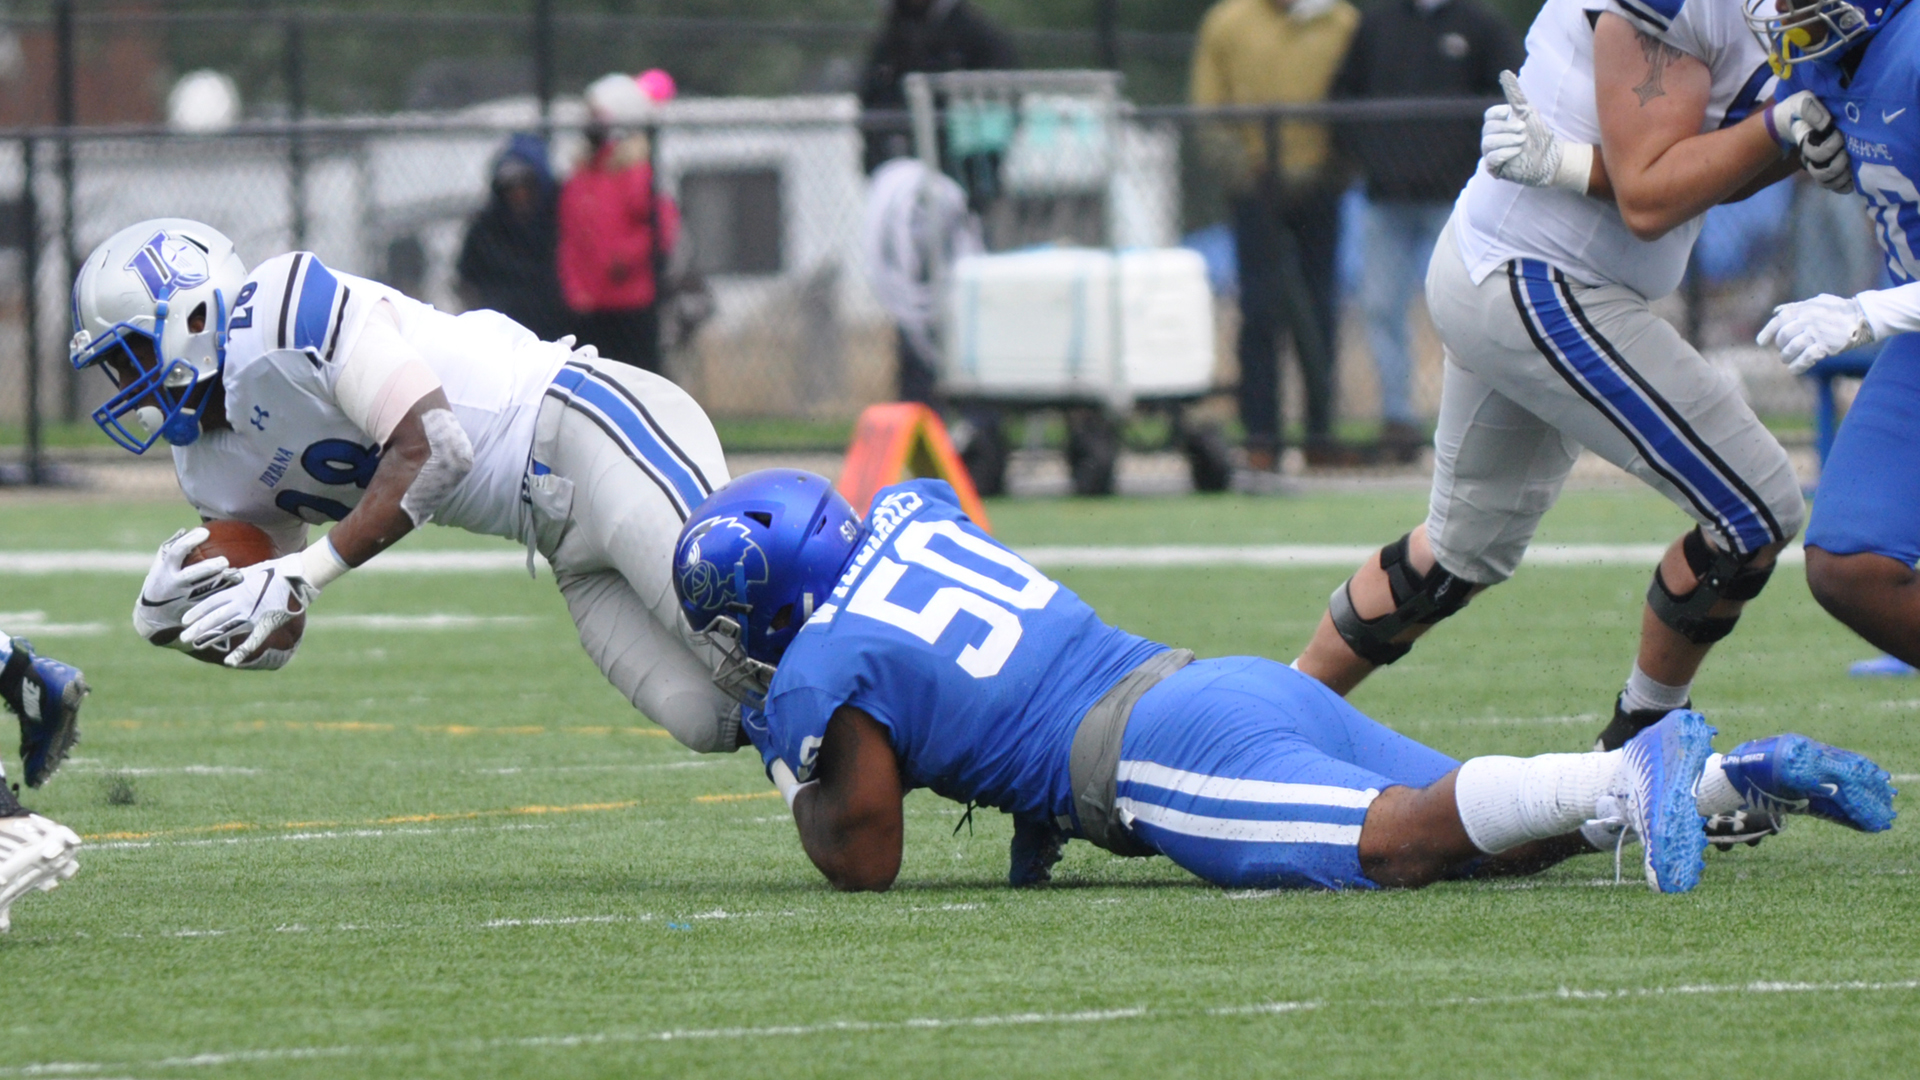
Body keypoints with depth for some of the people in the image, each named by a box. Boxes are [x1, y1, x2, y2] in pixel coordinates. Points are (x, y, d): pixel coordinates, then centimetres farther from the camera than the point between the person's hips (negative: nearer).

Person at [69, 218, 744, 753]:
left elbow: (433, 448, -23)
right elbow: (265, 645, 17)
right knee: (707, 720, -10)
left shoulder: (284, 308, -17)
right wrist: (167, 615, -5)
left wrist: (301, 576, -22)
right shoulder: (216, 475, 11)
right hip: (570, 543, 8)